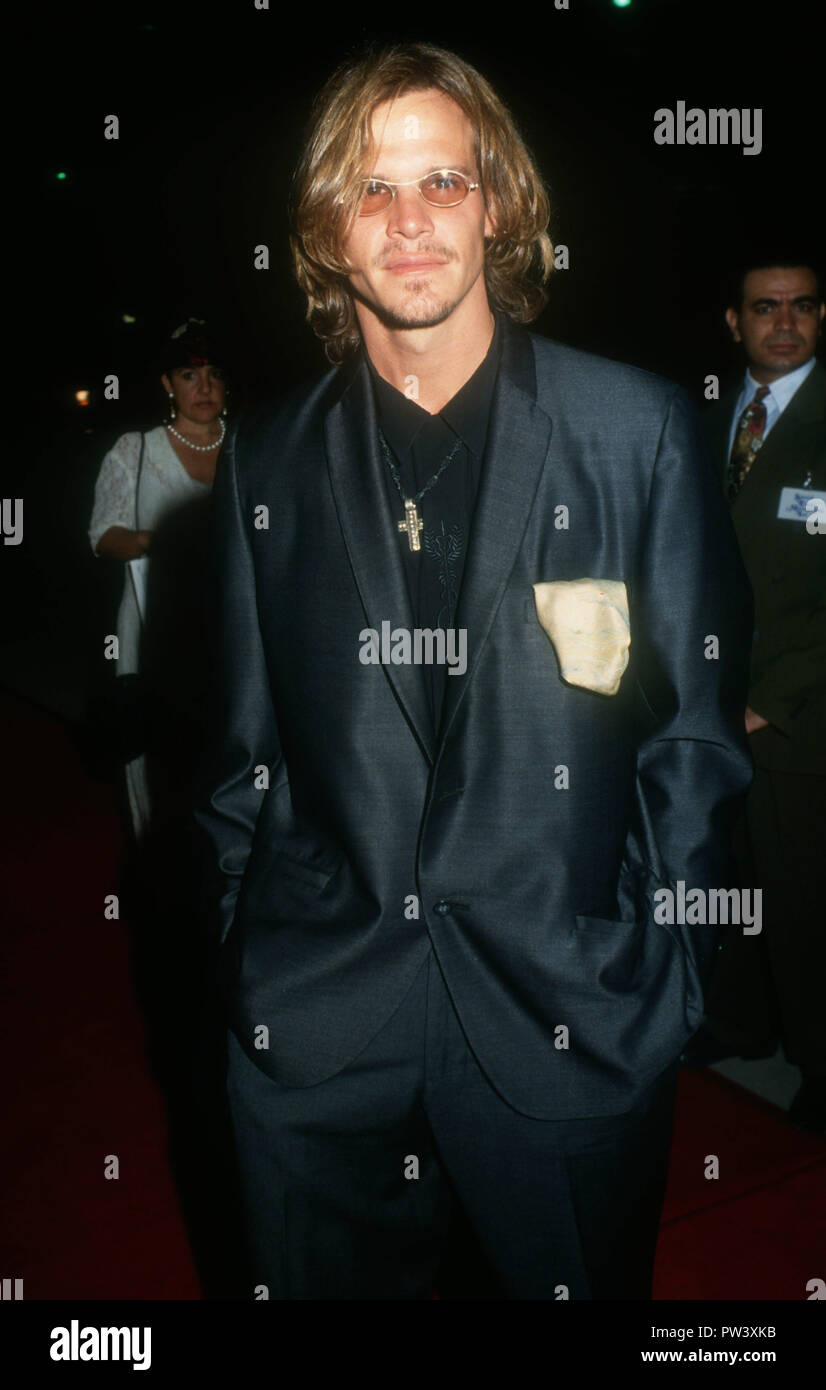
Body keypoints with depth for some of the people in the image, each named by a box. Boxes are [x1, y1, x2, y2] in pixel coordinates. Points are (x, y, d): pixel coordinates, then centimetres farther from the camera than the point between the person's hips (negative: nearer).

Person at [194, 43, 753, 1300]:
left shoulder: (636, 429, -1)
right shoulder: (267, 464, 6)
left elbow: (699, 723, 0)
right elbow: (245, 752, 9)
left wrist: (665, 968, -3)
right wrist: (246, 967, 6)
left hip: (571, 1020, -1)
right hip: (314, 1035, 2)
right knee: (326, 1282, 17)